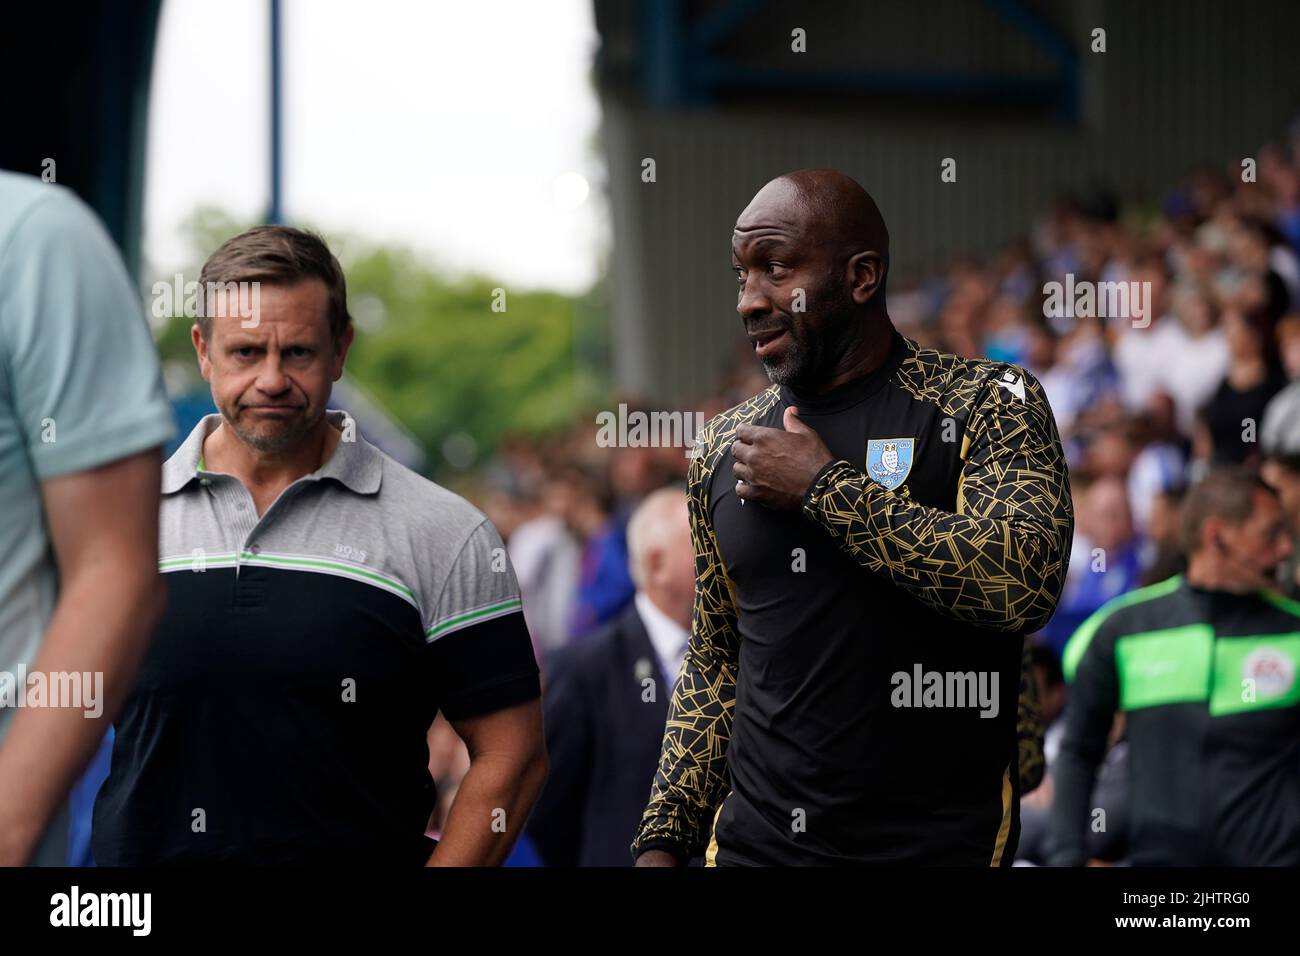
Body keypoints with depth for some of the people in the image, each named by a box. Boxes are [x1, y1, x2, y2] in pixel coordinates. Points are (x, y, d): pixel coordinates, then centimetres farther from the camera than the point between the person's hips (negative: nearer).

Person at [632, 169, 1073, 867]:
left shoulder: (983, 404, -6)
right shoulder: (726, 447, 9)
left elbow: (1024, 581, -22)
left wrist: (827, 488, -16)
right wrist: (664, 838, 6)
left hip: (939, 842, -4)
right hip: (753, 837, 4)